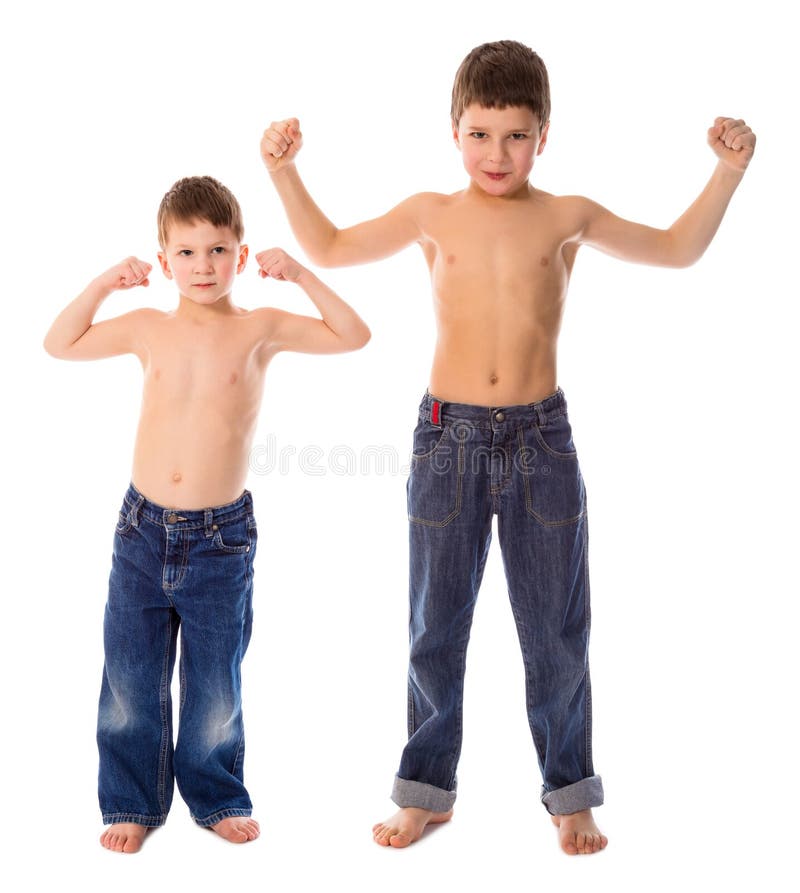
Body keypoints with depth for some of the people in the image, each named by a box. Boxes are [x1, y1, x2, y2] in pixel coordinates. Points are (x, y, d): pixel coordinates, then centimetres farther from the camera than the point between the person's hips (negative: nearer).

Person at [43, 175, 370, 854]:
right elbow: (59, 344, 9)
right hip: (142, 528, 2)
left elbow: (354, 336, -5)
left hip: (222, 535, -1)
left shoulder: (261, 328, -2)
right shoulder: (147, 327, 2)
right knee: (131, 676, 9)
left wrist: (300, 275, -11)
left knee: (215, 681, 11)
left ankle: (216, 797, 31)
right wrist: (104, 283, -1)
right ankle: (133, 803, 27)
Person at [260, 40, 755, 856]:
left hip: (541, 436, 0)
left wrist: (729, 168, 3)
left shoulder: (567, 217, 4)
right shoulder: (431, 215, 5)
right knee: (436, 628, 9)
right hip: (448, 435, 0)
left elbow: (678, 249, 12)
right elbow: (330, 248, 14)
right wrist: (283, 170, 6)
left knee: (556, 630, 7)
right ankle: (428, 790, 26)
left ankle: (569, 792, 25)